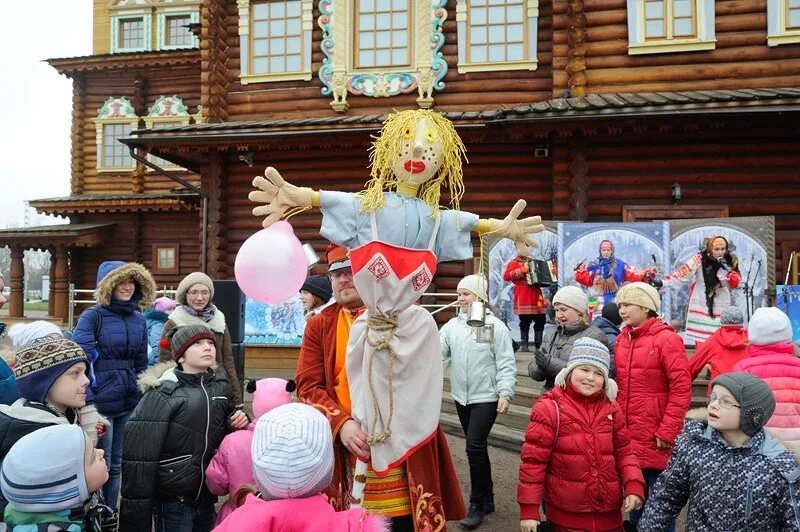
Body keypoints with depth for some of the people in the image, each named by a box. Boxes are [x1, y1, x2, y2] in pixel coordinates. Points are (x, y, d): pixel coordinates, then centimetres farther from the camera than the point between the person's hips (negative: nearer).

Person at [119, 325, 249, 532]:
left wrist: (237, 422, -3)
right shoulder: (163, 395, -14)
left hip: (206, 499, 5)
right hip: (173, 503, -5)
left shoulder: (221, 387, 3)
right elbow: (139, 458, -16)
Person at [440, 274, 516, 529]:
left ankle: (477, 505, 6)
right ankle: (486, 498, 31)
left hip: (486, 397, -5)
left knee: (475, 447, -10)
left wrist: (505, 394, -16)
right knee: (477, 449, 15)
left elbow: (506, 364, -8)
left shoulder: (496, 326, -8)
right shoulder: (452, 325, 3)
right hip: (461, 397, 5)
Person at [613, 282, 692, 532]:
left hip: (654, 438, -6)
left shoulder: (666, 339, -11)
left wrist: (667, 432, -16)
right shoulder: (622, 340, 9)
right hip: (627, 434, 6)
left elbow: (681, 389, -14)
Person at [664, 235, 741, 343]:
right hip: (701, 308, -1)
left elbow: (734, 284, -5)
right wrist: (662, 282, -21)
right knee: (701, 343, 2)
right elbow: (682, 274, -11)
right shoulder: (700, 259, -8)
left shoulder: (730, 261, 0)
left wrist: (723, 268, -17)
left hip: (722, 310, 2)